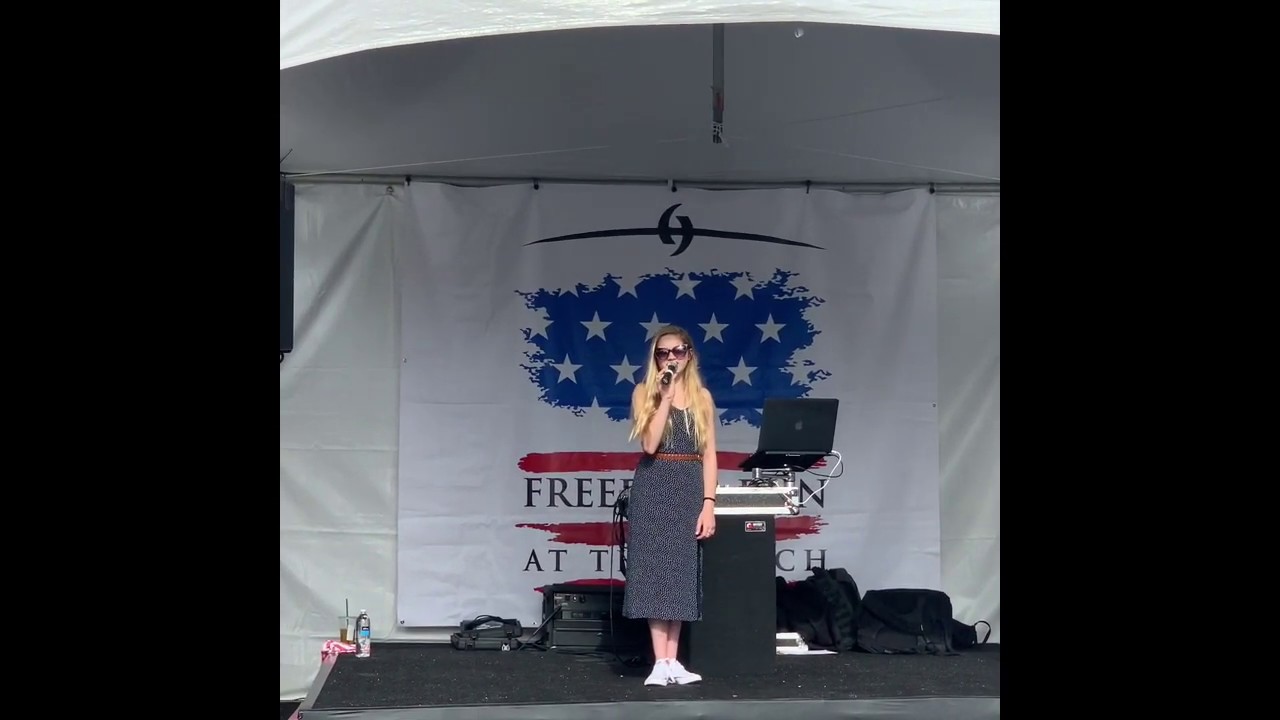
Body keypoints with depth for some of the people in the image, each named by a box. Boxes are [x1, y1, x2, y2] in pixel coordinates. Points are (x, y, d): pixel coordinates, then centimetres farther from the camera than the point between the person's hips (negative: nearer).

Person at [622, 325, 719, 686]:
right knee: (655, 569, -4)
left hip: (689, 487, 3)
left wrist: (708, 503, -3)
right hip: (654, 487, -2)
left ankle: (672, 661, 9)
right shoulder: (644, 392, 2)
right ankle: (660, 662, -1)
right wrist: (665, 397, -15)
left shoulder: (702, 396, 9)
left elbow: (709, 454, 6)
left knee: (682, 570, 4)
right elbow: (649, 444, -12)